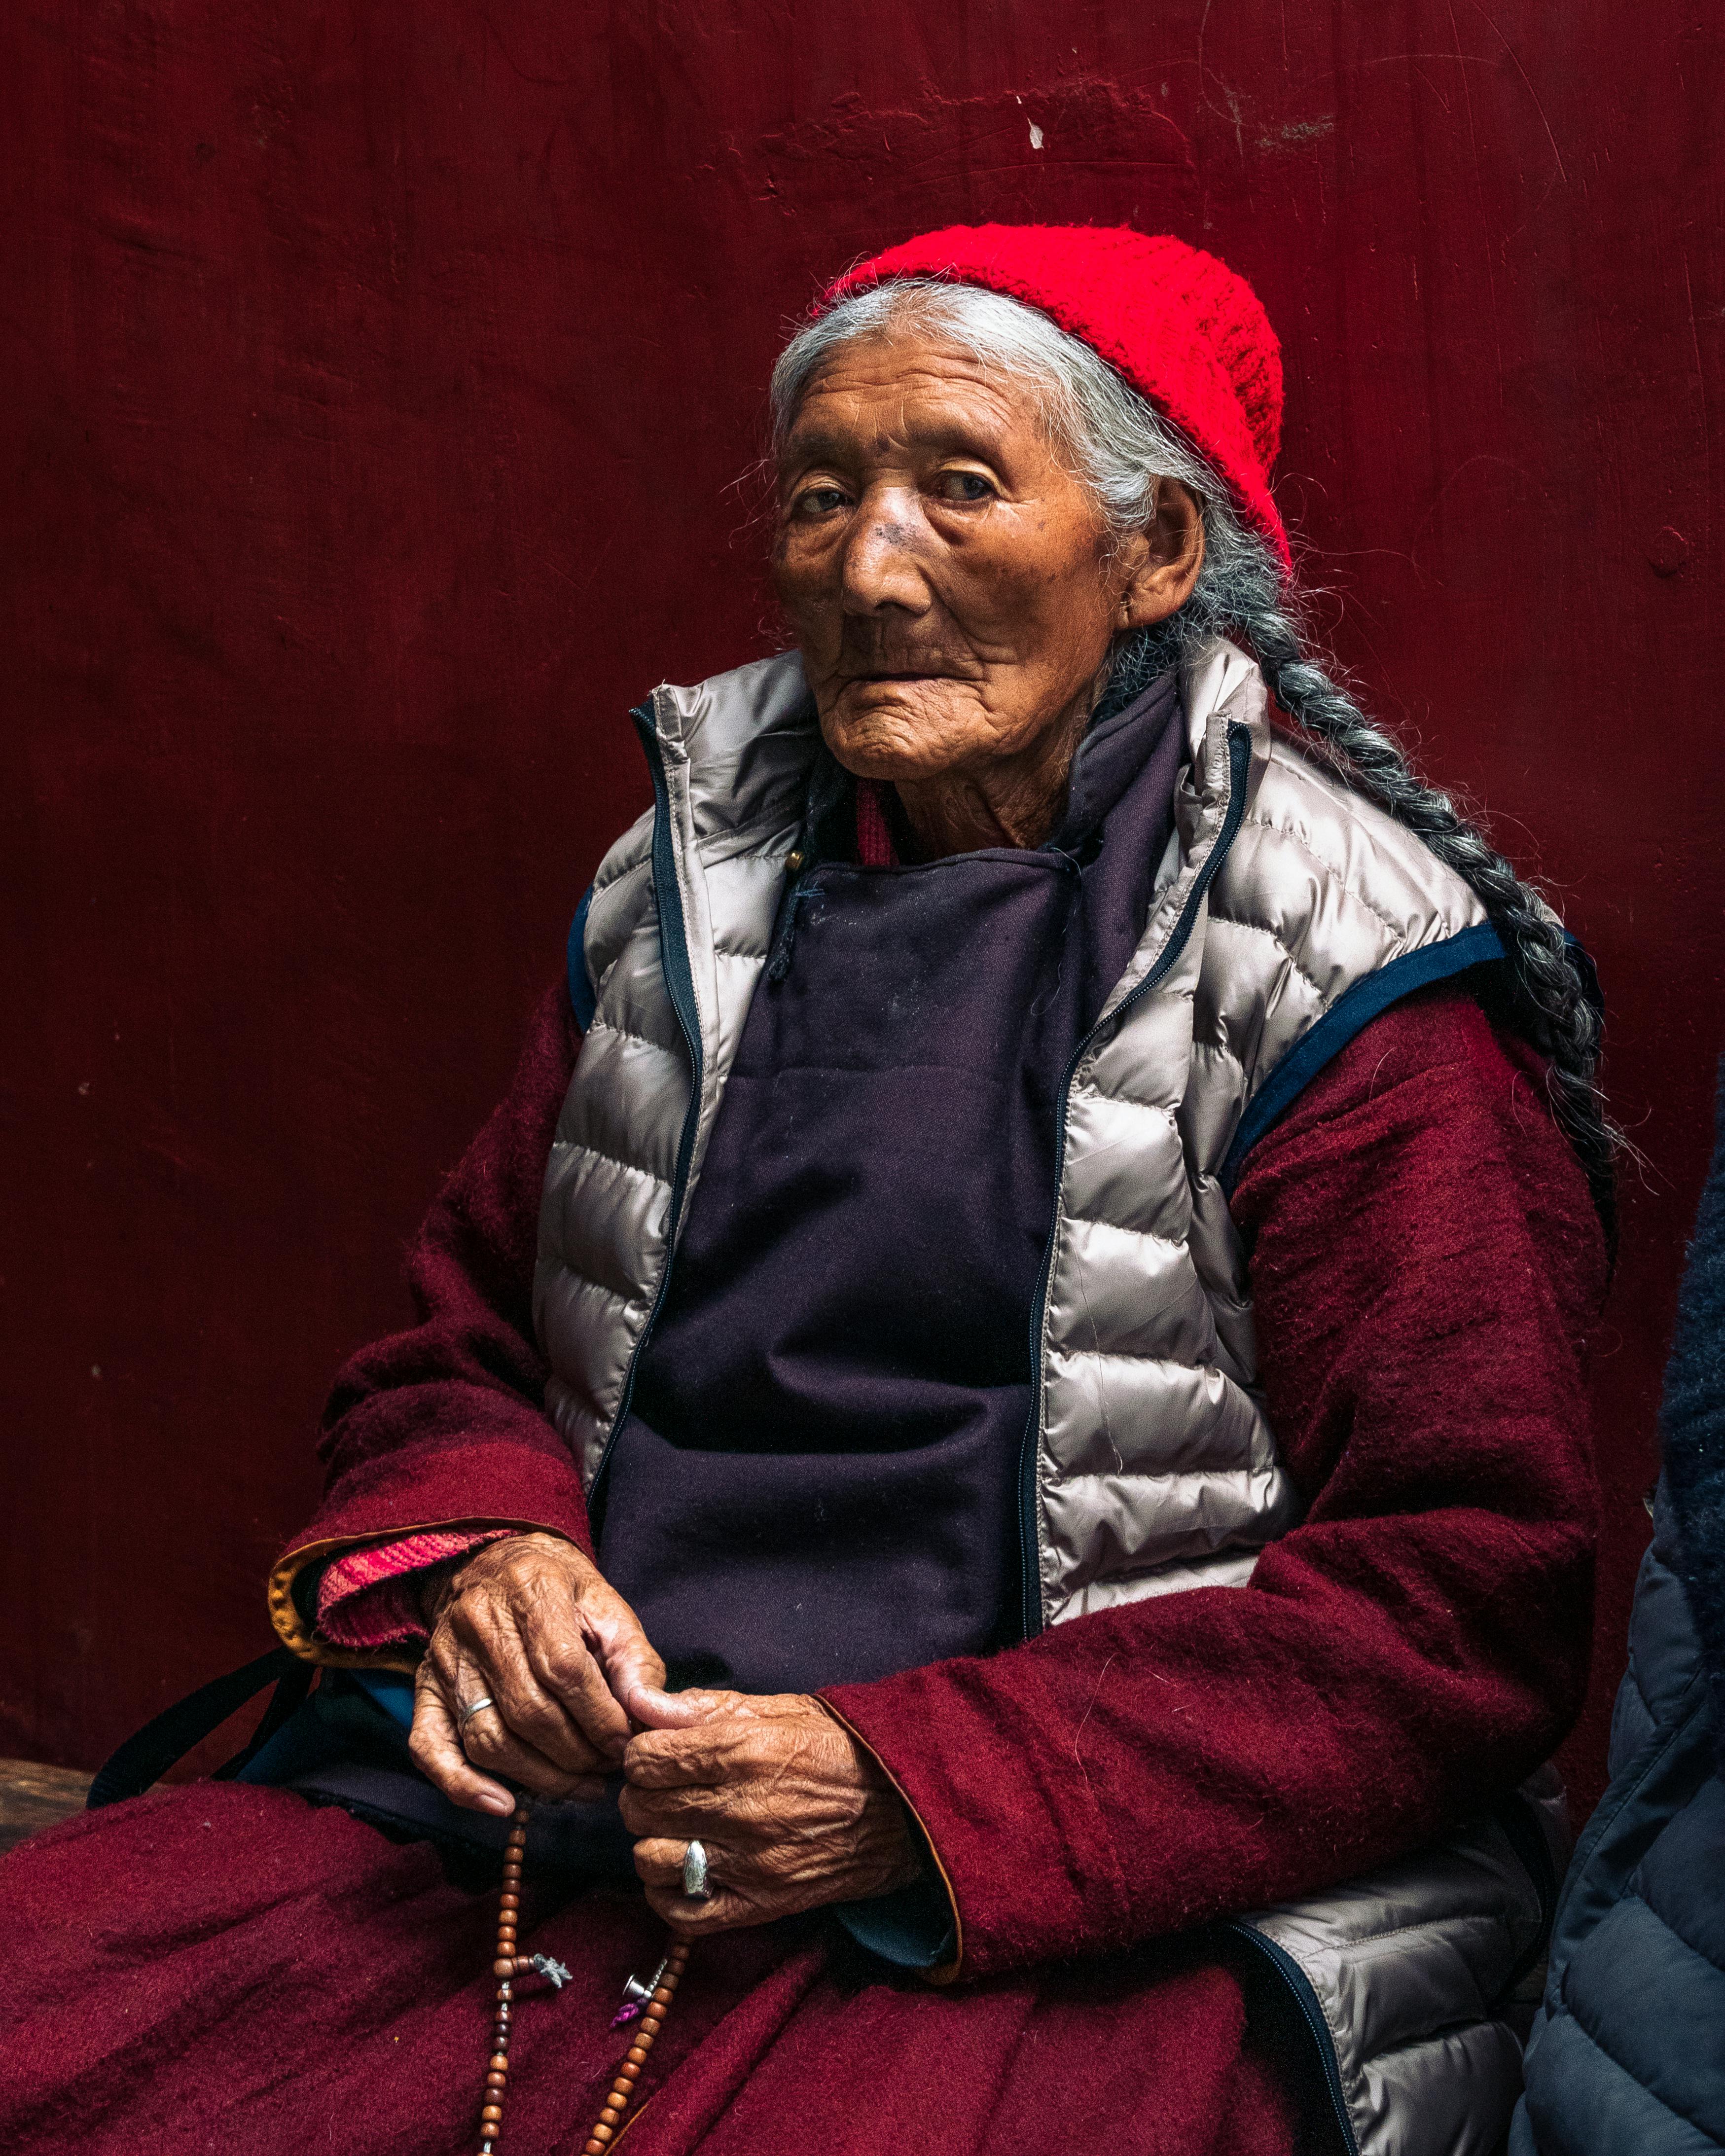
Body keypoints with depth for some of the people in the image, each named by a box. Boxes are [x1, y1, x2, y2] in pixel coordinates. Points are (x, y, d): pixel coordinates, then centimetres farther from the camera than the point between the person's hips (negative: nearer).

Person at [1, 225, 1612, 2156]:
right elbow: (455, 1348, 21)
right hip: (553, 1814, 5)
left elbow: (1459, 1594, -9)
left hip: (1093, 1912, -4)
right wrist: (474, 1558, -4)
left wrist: (912, 1793, -17)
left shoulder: (1347, 982, -5)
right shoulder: (691, 890, 13)